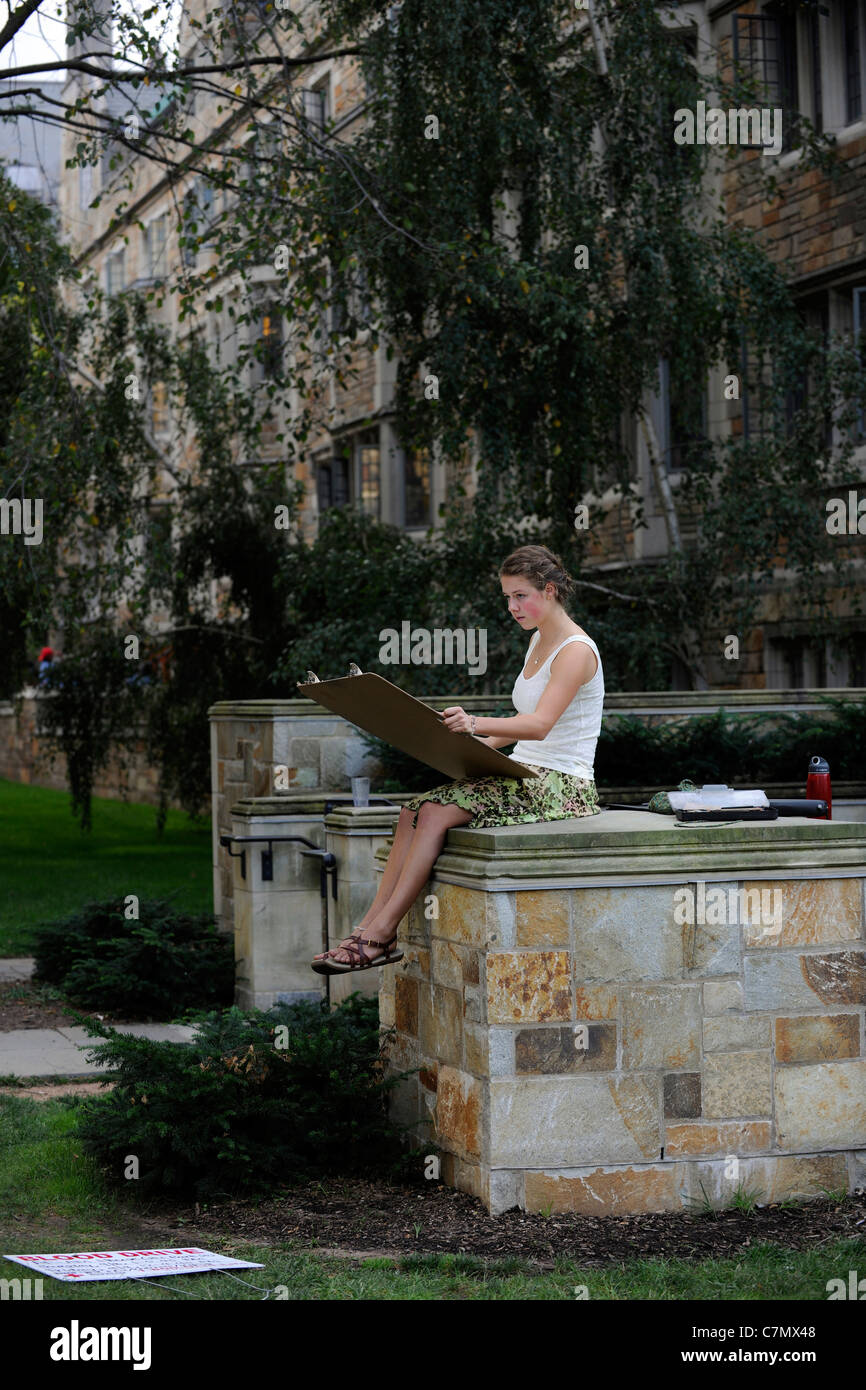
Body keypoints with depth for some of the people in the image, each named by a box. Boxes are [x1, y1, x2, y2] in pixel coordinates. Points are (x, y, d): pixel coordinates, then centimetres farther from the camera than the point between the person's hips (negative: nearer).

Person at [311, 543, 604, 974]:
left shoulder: (576, 651, -13)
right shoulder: (539, 641, 16)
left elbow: (540, 724, -28)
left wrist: (477, 724, -43)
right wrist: (477, 744, 7)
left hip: (559, 786, -9)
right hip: (522, 773, 9)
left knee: (437, 813, -25)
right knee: (414, 809, -12)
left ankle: (379, 936, -24)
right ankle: (369, 928, -17)